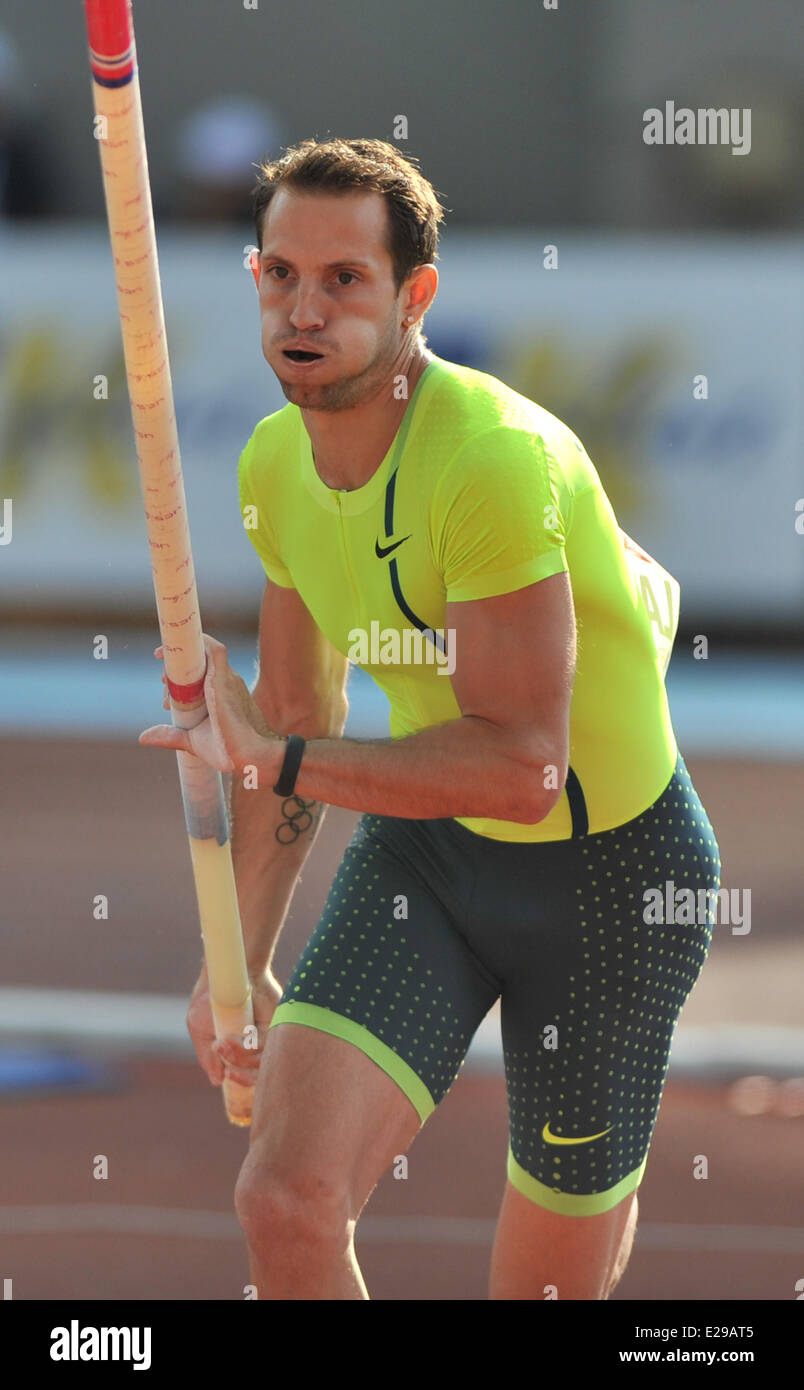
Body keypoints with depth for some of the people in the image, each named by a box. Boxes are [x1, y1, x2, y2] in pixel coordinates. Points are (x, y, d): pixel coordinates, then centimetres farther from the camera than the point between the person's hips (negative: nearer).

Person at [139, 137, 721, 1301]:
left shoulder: (497, 457, -29)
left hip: (611, 866, -5)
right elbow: (298, 722, 11)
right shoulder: (276, 462, -3)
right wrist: (241, 958, 11)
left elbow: (520, 763, -32)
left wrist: (273, 762, -27)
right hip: (423, 841, 5)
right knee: (289, 1201, -16)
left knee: (548, 1283, 9)